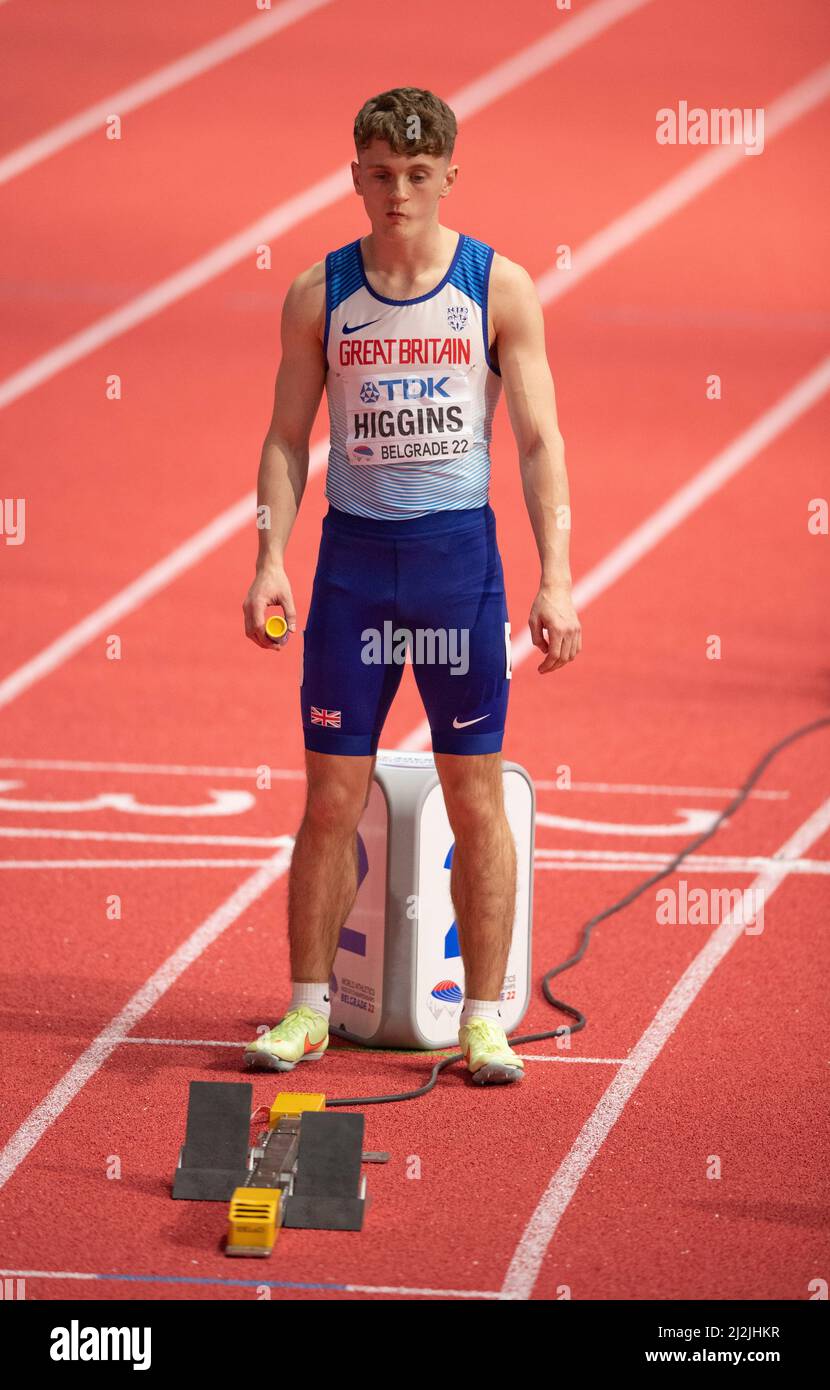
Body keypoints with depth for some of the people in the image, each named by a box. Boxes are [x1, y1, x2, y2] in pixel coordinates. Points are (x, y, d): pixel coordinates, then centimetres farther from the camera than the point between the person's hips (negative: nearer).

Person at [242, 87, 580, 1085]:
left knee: (475, 797, 0)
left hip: (460, 553, -1)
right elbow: (288, 437, 7)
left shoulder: (499, 288, -1)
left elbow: (539, 441, -1)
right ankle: (309, 1010, 12)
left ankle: (484, 1017, 7)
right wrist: (269, 559, -6)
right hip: (353, 555, 1)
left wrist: (556, 579, -9)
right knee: (332, 797, 2)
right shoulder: (318, 296, 3)